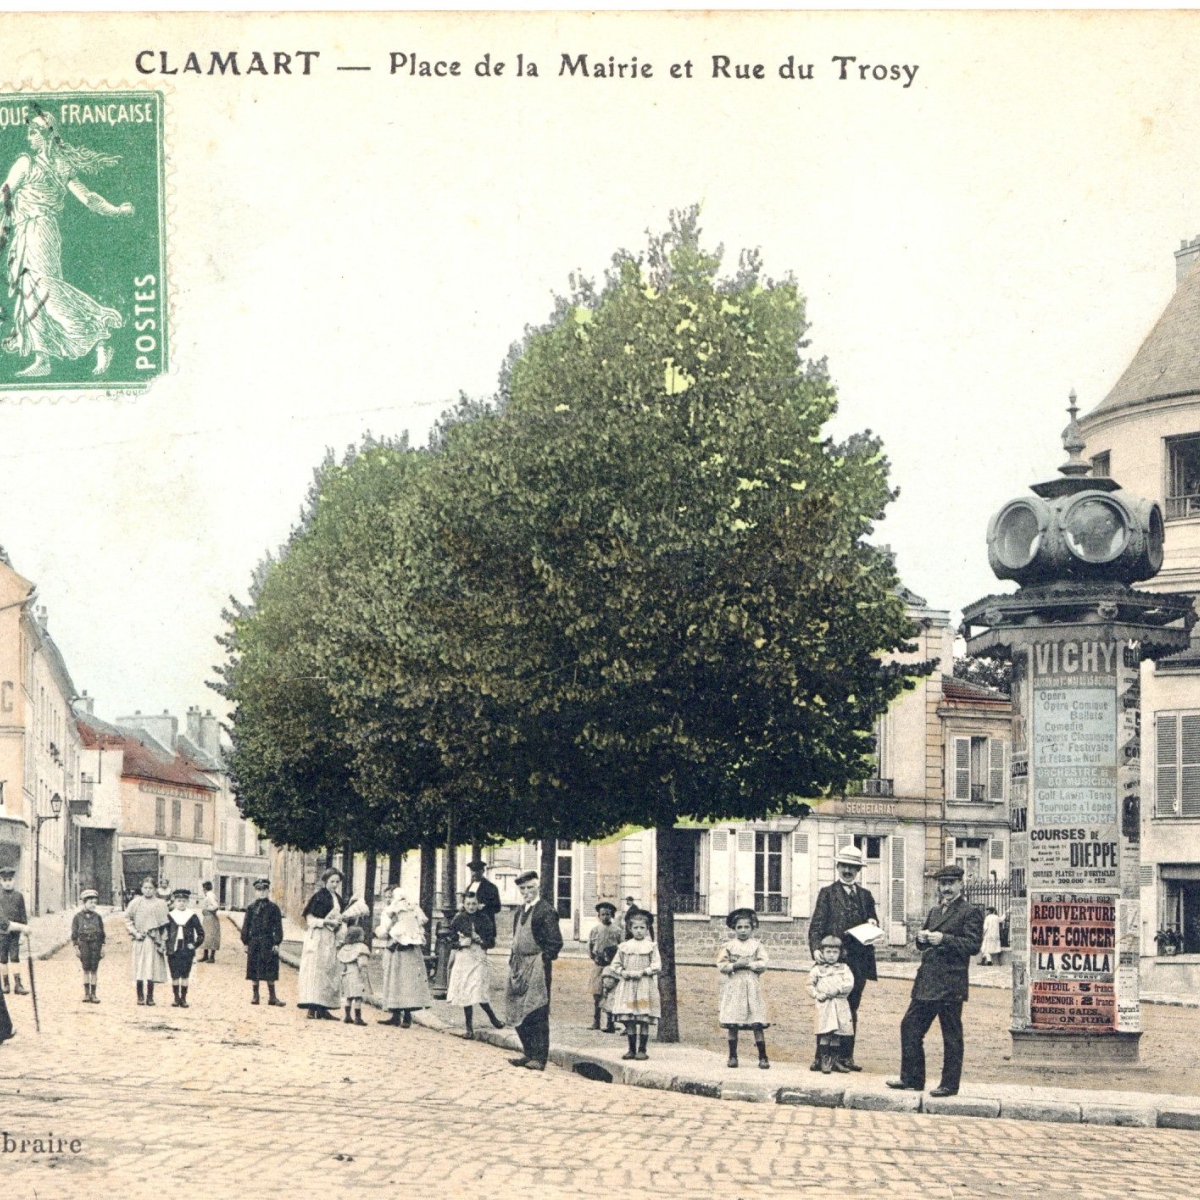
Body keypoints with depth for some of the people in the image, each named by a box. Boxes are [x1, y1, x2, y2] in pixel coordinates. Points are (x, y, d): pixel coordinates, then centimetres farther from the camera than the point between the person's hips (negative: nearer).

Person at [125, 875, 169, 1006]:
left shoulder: (160, 904, 3)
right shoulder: (135, 903, 3)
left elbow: (165, 924, 4)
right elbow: (128, 919, 8)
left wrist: (163, 941, -1)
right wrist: (134, 932, -5)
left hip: (153, 941, 0)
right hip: (139, 941, 0)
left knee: (151, 969, -2)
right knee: (139, 969, 0)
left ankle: (150, 996, 7)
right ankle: (140, 996, 10)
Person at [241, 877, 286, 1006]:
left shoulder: (273, 907, 1)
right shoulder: (251, 907, 4)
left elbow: (278, 926, -1)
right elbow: (246, 925, 6)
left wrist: (277, 943, -7)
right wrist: (246, 942, 2)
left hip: (268, 942, -1)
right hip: (254, 941, 1)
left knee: (270, 970, 1)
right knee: (254, 970, 5)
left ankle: (272, 997, 7)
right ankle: (255, 995, 15)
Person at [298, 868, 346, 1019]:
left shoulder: (338, 899, 16)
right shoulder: (318, 896, -6)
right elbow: (309, 917, -9)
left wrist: (340, 921, 4)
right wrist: (326, 921, -18)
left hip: (331, 939, 8)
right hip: (318, 938, -8)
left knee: (330, 971, 5)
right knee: (315, 971, -10)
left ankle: (323, 1008, 8)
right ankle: (312, 1008, -12)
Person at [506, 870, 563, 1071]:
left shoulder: (546, 911, -9)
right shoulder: (519, 911, 16)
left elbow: (555, 942, -12)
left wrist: (543, 961, -14)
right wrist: (513, 959, 15)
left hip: (537, 966, -8)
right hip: (519, 966, 8)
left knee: (537, 1013, -6)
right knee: (518, 1011, 9)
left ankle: (539, 1057, -4)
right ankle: (528, 1052, 18)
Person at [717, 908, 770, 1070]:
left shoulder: (757, 945, 5)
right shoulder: (729, 946, 6)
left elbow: (763, 964, -3)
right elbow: (721, 965, 1)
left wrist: (748, 964, -14)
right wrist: (734, 966, -13)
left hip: (752, 986, -1)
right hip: (733, 987, 1)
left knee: (757, 1024, -2)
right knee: (732, 1024, 1)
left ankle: (763, 1057, 4)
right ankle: (732, 1056, 11)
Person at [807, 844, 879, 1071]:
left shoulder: (865, 895, 16)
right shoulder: (827, 893, 4)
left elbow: (872, 922, 22)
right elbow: (816, 925, -3)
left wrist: (872, 923, -2)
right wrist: (815, 948, -19)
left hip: (858, 960, 4)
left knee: (851, 1009, 8)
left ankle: (846, 1056, 13)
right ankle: (821, 1057, -2)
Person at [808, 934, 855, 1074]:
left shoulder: (844, 968, 10)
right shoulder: (817, 969, 7)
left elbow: (849, 984, -2)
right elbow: (810, 985, 8)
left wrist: (838, 989, -16)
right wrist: (817, 994, -9)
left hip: (840, 1005, 2)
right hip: (824, 1005, -2)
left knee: (837, 1034, 6)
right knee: (826, 1033, -9)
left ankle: (835, 1059, 16)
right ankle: (825, 1059, -3)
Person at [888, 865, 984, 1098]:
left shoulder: (970, 912, -5)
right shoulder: (935, 911, 20)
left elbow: (974, 945, -14)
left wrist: (944, 939, -20)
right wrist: (922, 938, 3)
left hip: (950, 984, -8)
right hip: (926, 981, 8)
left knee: (951, 1035, 0)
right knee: (910, 1027, 8)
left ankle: (950, 1084, 7)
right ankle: (912, 1079, 16)